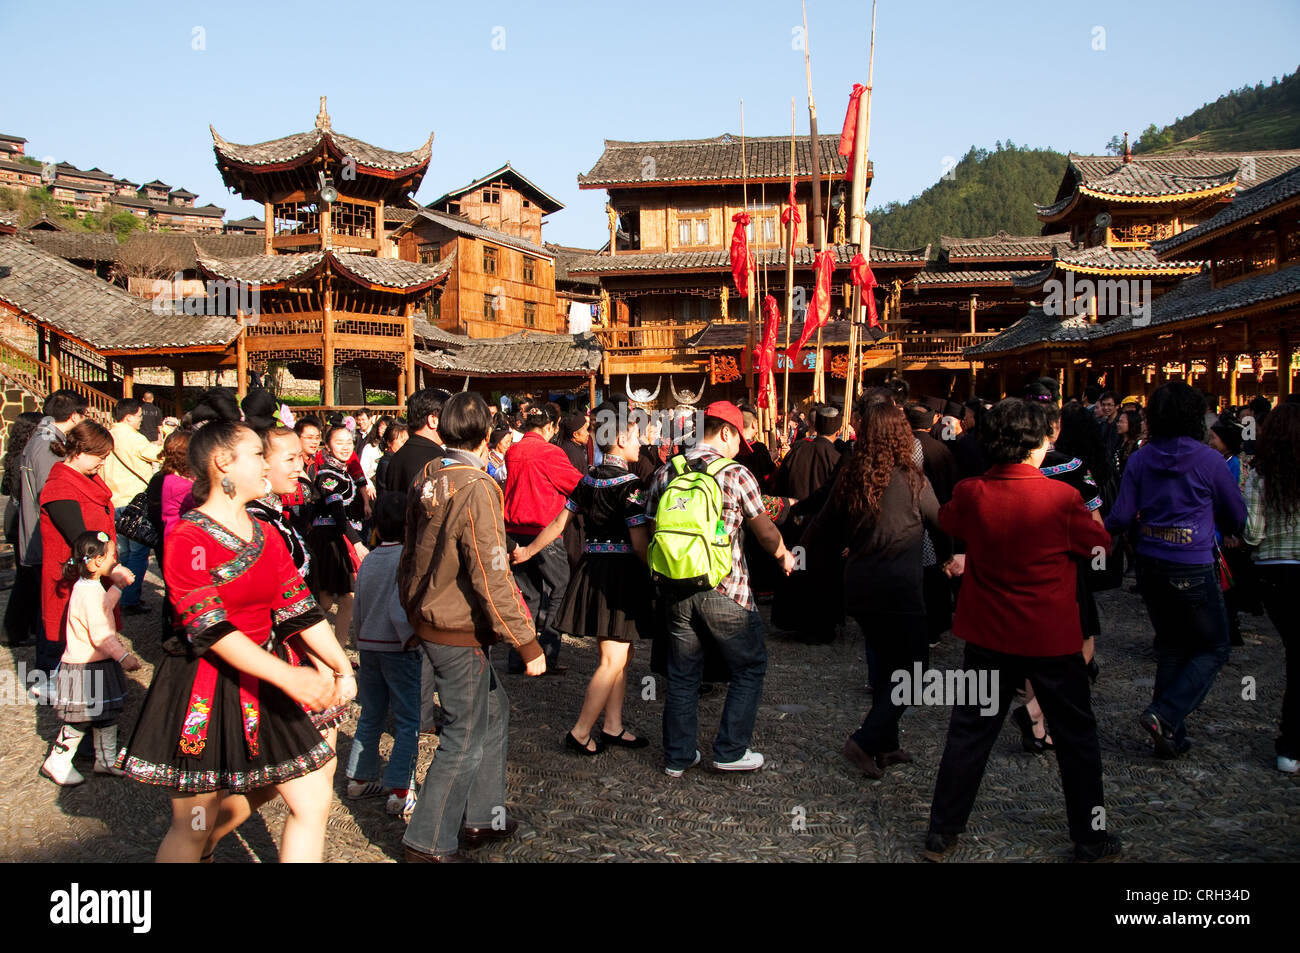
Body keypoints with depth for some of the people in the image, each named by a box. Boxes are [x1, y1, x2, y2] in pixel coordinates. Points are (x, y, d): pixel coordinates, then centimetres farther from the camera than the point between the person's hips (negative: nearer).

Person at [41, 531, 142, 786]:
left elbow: (103, 609, 27)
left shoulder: (92, 588, 8)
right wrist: (123, 656, -29)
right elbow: (100, 634, -28)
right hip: (84, 668, -10)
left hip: (100, 665, 10)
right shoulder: (88, 593, -24)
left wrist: (117, 586, 25)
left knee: (107, 715, 16)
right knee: (80, 719, 1)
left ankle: (106, 760, 26)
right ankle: (56, 763, 17)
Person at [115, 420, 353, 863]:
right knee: (192, 826, 6)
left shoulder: (266, 536, 9)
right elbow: (211, 629, -21)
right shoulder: (188, 539, -13)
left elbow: (301, 609, 7)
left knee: (315, 800, 5)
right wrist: (289, 677, -28)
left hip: (261, 687, 7)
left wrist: (343, 667, -2)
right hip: (202, 692, -7)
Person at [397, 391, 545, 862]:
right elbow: (492, 577, -25)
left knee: (493, 709, 21)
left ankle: (481, 817, 31)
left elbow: (411, 553, 14)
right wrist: (527, 643, -21)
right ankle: (429, 842, 16)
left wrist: (411, 609, 26)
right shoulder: (476, 488, -22)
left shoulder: (427, 480, 4)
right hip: (459, 633, -9)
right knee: (465, 738, 4)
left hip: (429, 621, 9)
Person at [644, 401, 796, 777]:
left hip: (675, 590, 5)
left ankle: (677, 756, 23)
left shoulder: (665, 473, 3)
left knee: (683, 674, 16)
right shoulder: (736, 474, -9)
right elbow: (765, 531, -2)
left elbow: (653, 528, 8)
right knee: (750, 667, 14)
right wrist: (783, 555, 18)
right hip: (724, 591, -5)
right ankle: (730, 751, 17)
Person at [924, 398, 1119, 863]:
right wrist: (1090, 513, 16)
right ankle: (1090, 841, 28)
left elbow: (945, 520, 13)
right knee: (1076, 737, 15)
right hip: (1052, 637, -3)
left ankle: (941, 833, 20)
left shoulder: (970, 493, -9)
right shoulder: (1062, 497, -18)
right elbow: (1100, 546, -1)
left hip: (989, 634, 3)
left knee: (969, 733, 12)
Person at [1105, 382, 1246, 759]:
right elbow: (1237, 517, 3)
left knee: (1171, 647, 17)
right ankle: (1165, 716, -5)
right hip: (1193, 568, -4)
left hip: (1151, 566, 4)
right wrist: (1223, 527, 24)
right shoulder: (1208, 460, -8)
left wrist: (1104, 530, 17)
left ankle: (1170, 736, 20)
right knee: (1213, 648, 11)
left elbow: (1121, 518, -4)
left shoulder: (1139, 460, -1)